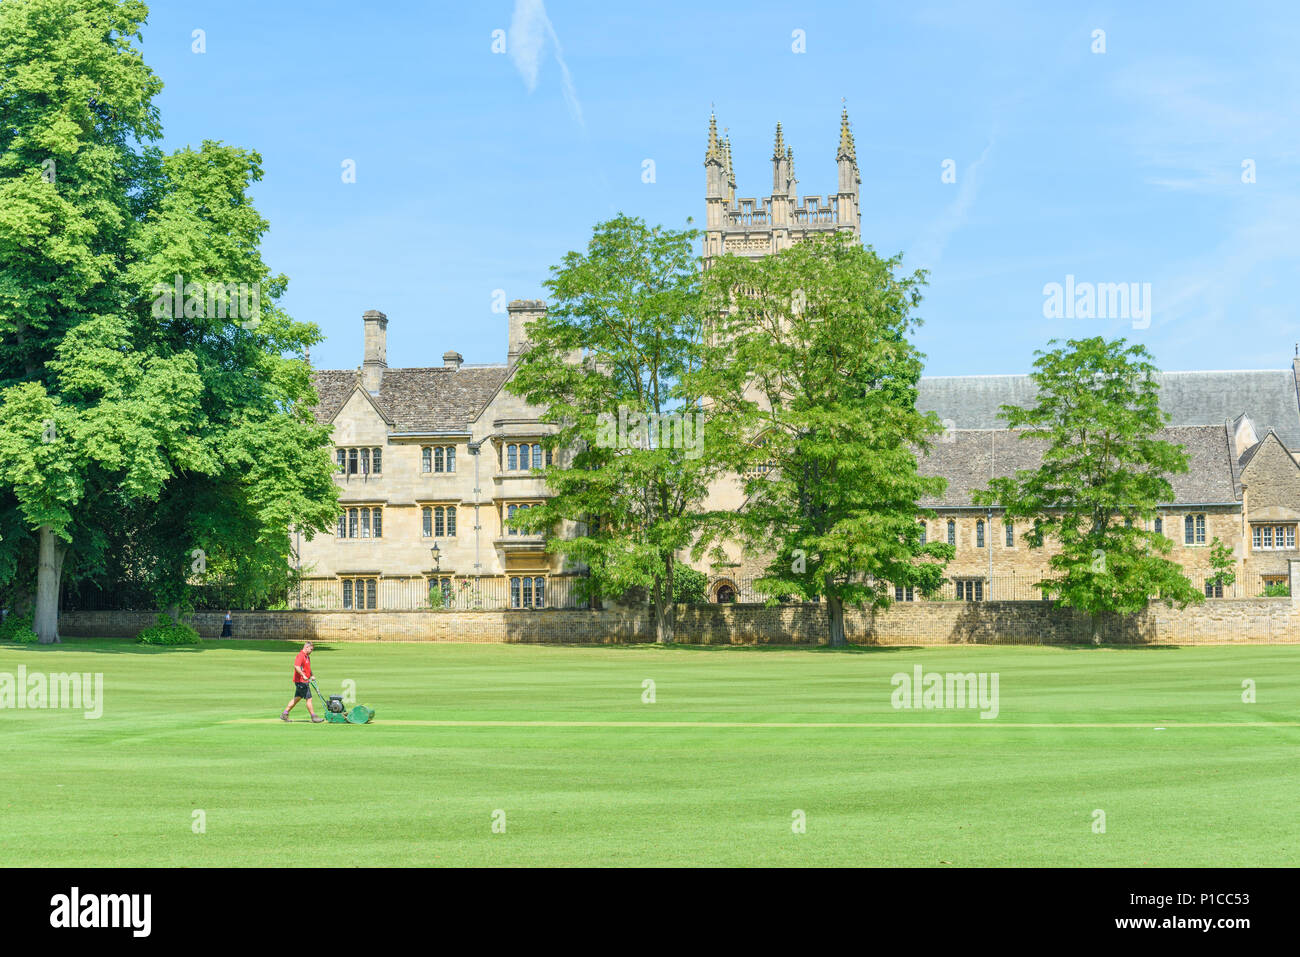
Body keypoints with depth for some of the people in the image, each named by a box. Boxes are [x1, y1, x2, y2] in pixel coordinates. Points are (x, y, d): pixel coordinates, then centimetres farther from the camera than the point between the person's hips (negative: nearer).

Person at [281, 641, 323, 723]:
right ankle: (314, 717, 0)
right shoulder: (300, 656, -16)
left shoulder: (307, 657, 17)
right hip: (301, 681, -10)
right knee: (308, 699, -5)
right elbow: (296, 666, -29)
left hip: (305, 681, 10)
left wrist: (311, 676, 21)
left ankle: (284, 714, 19)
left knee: (297, 698, 14)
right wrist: (303, 675, -32)